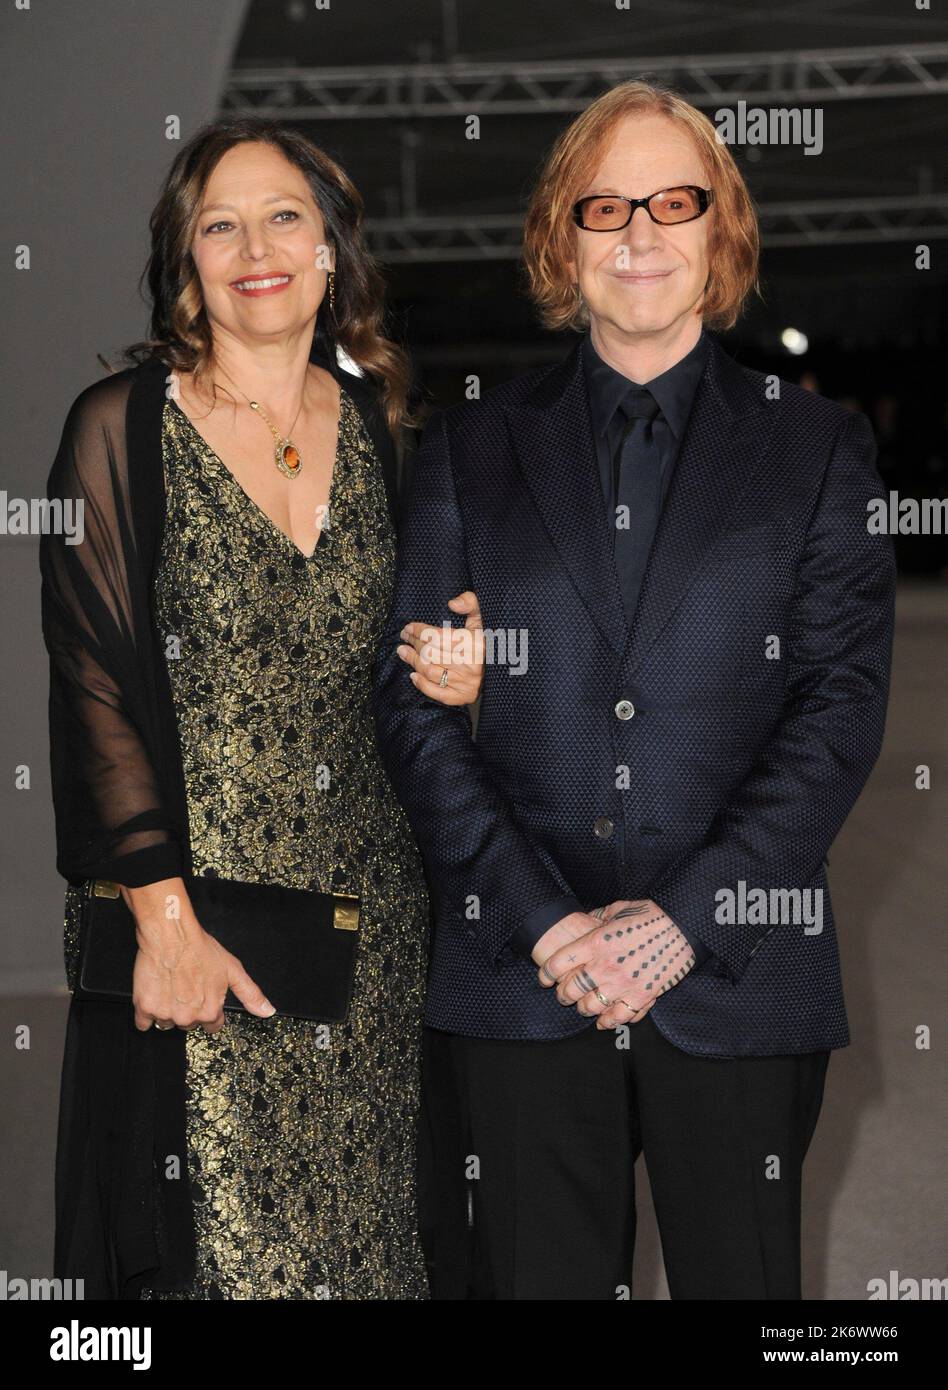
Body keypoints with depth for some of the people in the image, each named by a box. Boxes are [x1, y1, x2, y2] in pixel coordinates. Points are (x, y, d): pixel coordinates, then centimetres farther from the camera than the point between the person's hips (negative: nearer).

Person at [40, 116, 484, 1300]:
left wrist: (452, 665, -5)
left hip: (366, 893, 4)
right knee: (213, 1234, 2)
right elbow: (96, 681, -10)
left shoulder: (378, 426, 8)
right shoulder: (122, 426, -5)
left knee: (361, 1225, 9)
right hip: (192, 902, -4)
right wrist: (164, 913, -16)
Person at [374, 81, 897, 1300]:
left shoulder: (814, 446, 8)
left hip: (737, 980, 0)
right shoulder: (474, 448, 10)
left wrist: (683, 918, -11)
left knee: (742, 1279, 7)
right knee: (531, 1279, 6)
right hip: (513, 984, 1)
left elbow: (844, 702, -1)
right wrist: (547, 922, -9)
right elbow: (413, 703, 3)